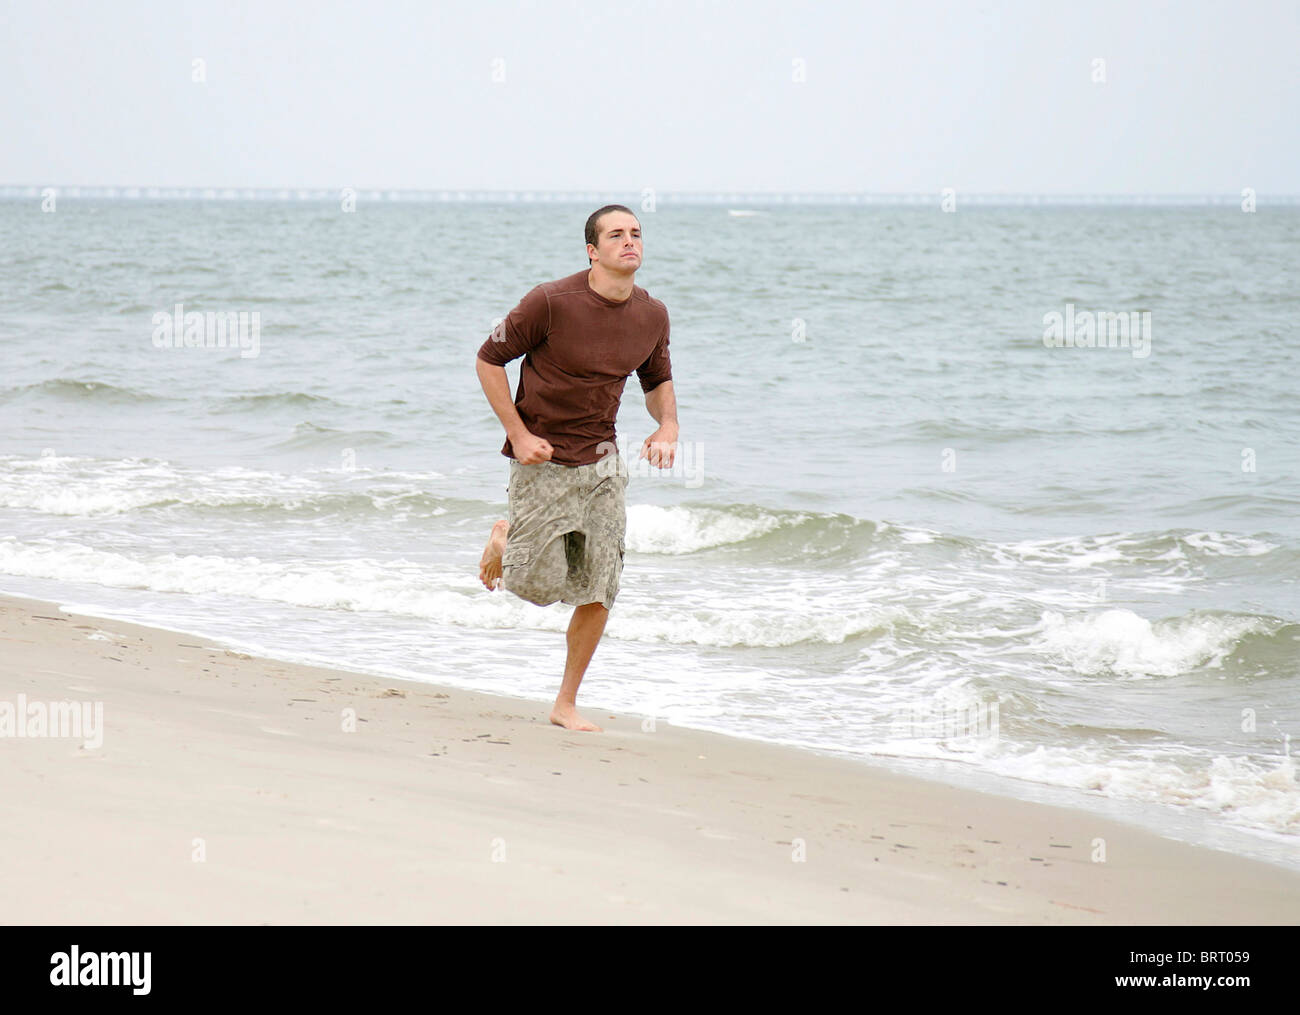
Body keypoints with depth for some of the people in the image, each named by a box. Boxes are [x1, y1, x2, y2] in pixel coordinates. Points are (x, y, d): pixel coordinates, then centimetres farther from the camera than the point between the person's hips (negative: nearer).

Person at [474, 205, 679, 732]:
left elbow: (657, 379, 17)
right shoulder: (550, 302, -17)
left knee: (598, 592, 1)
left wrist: (667, 426, -4)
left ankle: (566, 704, 18)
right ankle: (505, 540, 35)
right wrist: (519, 435, -13)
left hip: (602, 462, 5)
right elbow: (488, 360, -8)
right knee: (540, 586, -1)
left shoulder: (652, 315, 0)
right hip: (543, 462, -5)